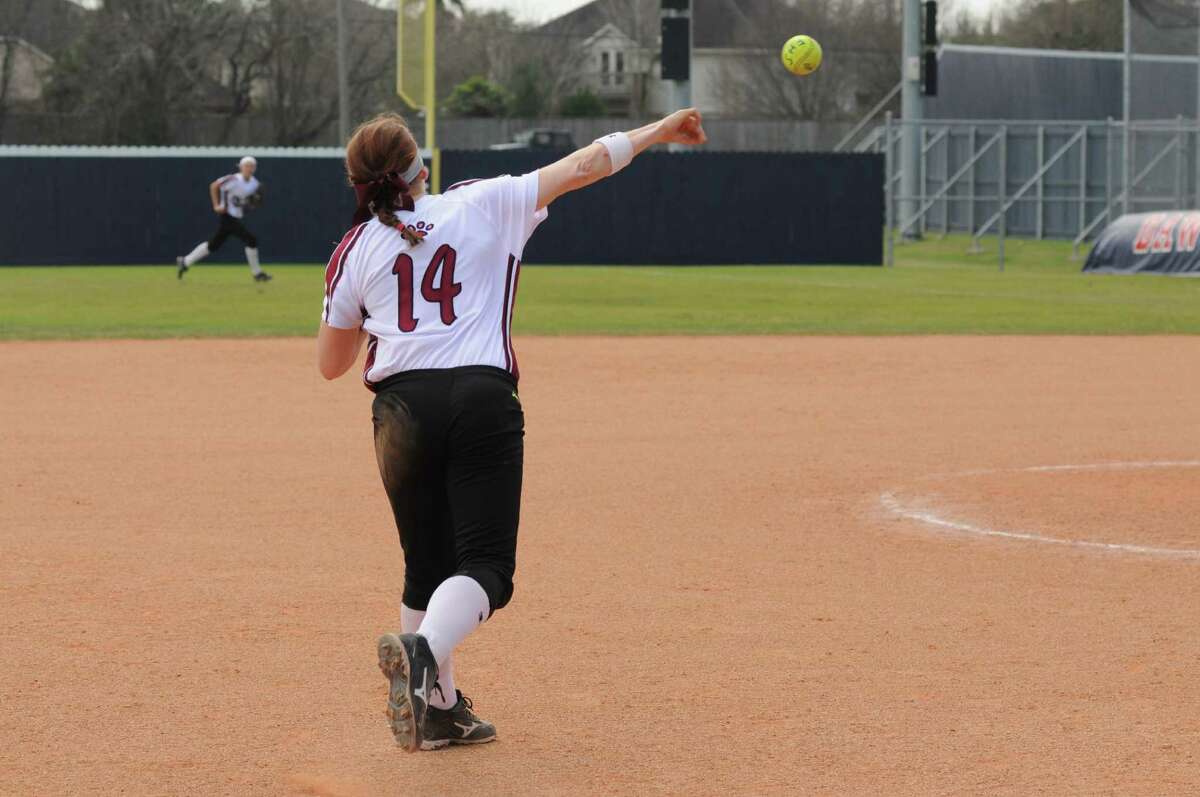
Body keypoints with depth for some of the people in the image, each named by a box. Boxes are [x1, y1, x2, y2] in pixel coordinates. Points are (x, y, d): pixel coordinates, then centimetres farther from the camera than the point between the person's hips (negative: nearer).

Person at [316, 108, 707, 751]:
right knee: (484, 564, -5)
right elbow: (580, 168, 12)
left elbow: (330, 363, 19)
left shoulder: (357, 248, 13)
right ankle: (423, 649, -34)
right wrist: (656, 132, 21)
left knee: (428, 565, 17)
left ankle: (439, 710, 15)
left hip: (404, 408, 2)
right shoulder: (484, 205, 10)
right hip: (483, 398, -2)